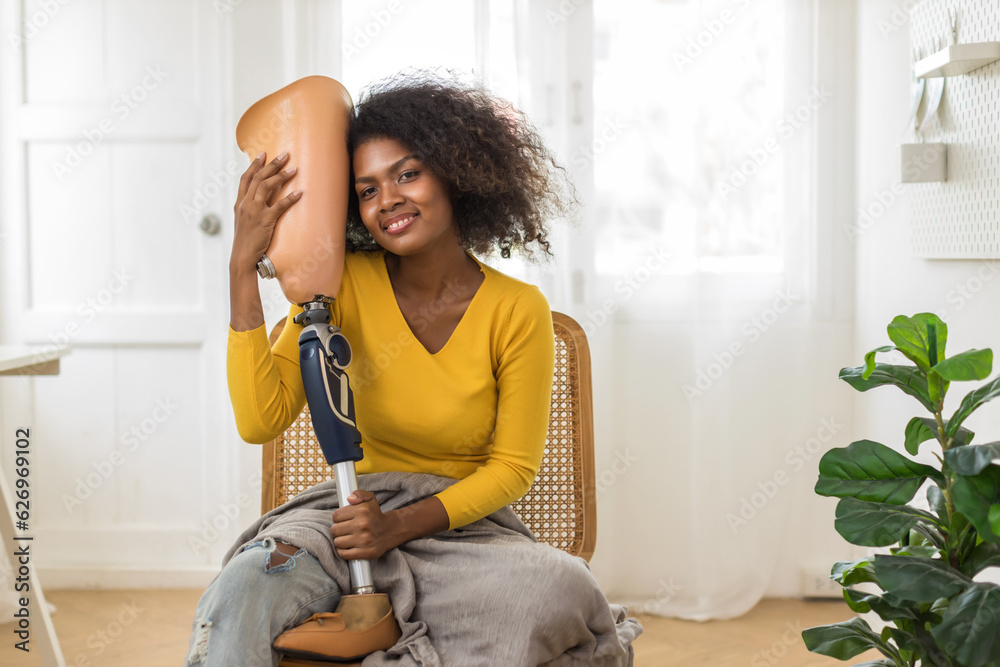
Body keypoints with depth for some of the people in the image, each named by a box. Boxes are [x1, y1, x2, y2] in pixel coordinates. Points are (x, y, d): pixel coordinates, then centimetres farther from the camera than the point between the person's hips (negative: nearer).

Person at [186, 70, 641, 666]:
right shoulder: (345, 284, -2)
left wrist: (403, 525, -16)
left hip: (465, 523, 2)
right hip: (355, 509, -1)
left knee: (561, 594, -33)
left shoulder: (518, 311, -6)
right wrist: (243, 266, -16)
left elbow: (513, 466, -1)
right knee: (247, 585, -35)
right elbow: (260, 421, -12)